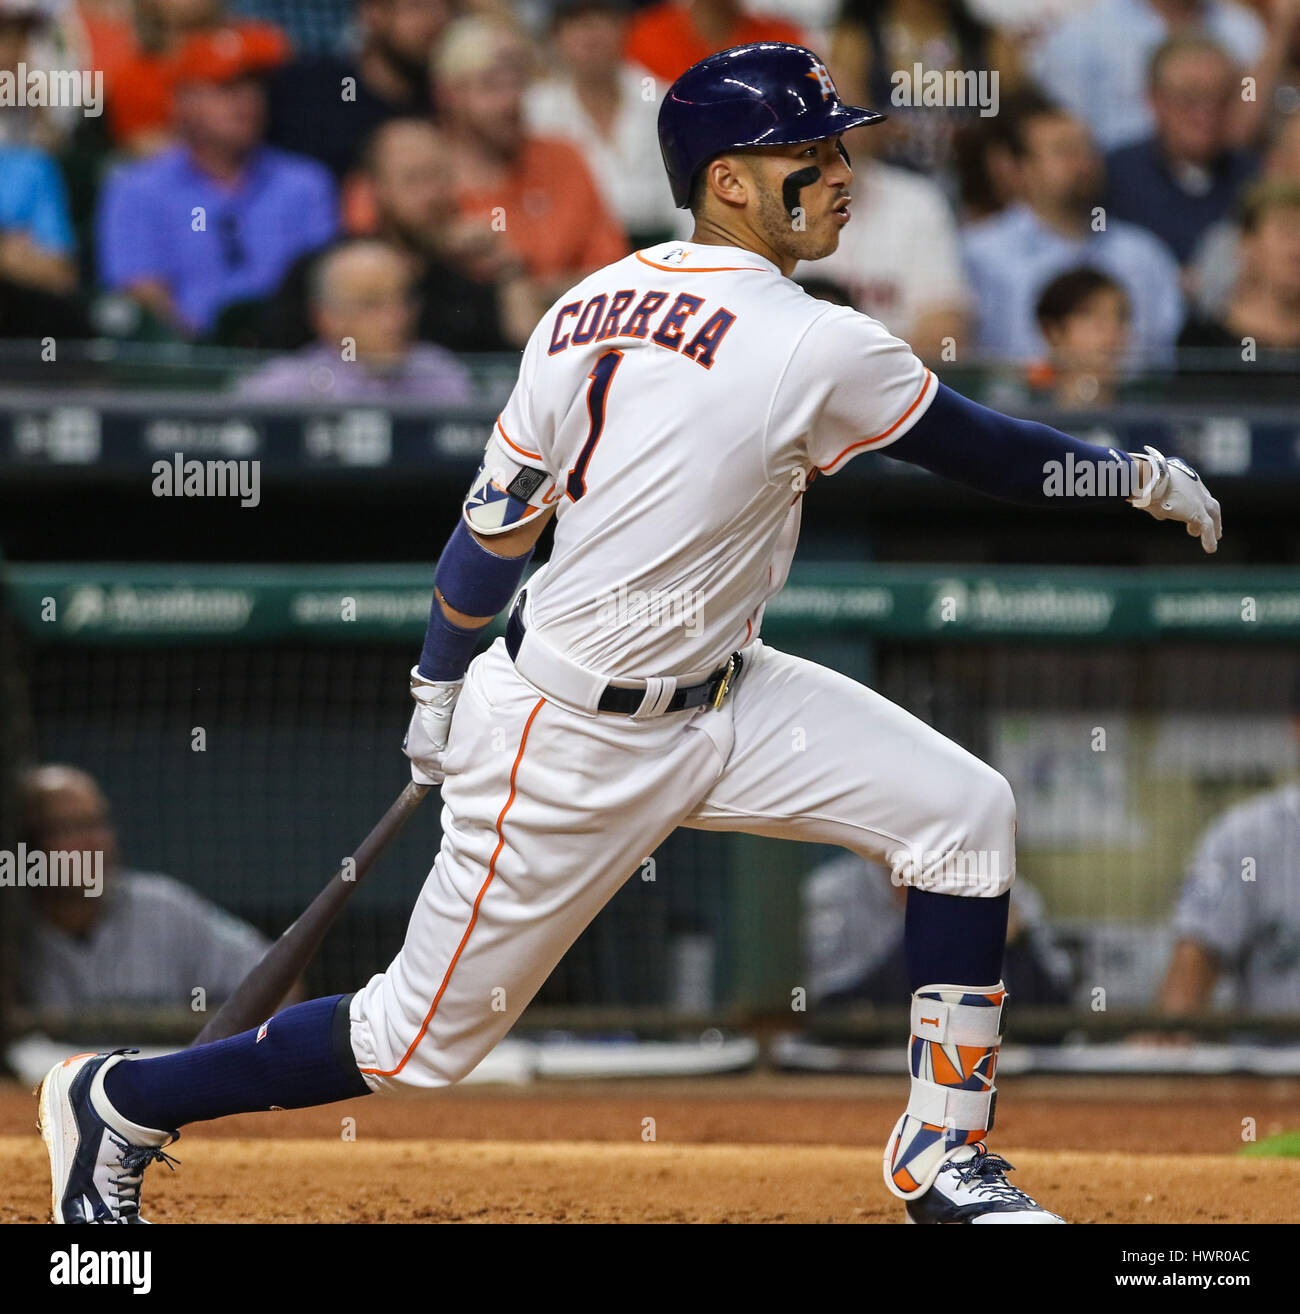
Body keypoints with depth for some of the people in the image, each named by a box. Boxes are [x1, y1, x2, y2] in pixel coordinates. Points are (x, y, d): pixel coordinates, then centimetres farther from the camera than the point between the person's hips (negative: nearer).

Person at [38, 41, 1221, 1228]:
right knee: (418, 1040, 4)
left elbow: (496, 525, 5)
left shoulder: (589, 308, -1)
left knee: (964, 811, 0)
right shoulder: (815, 348, -23)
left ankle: (942, 1155, 11)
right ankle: (118, 1104, 22)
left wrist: (440, 696, 16)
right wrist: (1141, 476, 5)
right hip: (569, 747, -9)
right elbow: (989, 453, -11)